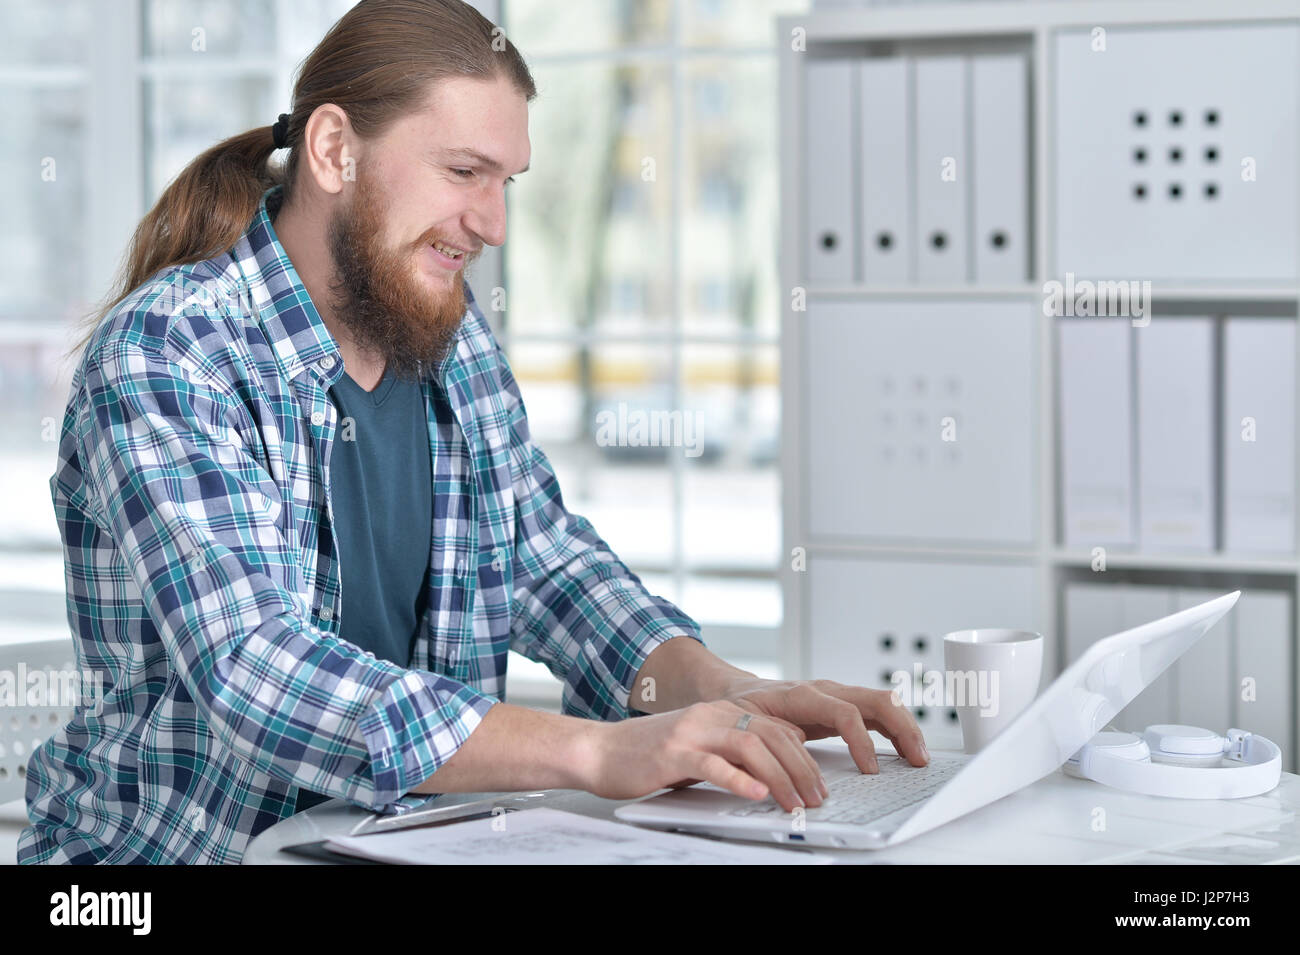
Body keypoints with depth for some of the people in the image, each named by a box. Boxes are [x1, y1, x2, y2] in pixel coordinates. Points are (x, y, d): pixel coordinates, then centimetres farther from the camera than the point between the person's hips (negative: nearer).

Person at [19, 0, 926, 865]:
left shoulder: (455, 337, 7)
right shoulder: (162, 358, -16)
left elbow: (551, 562, 10)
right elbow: (250, 671, -27)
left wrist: (723, 691, -9)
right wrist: (595, 751, -35)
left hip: (402, 833, 6)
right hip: (178, 847, -5)